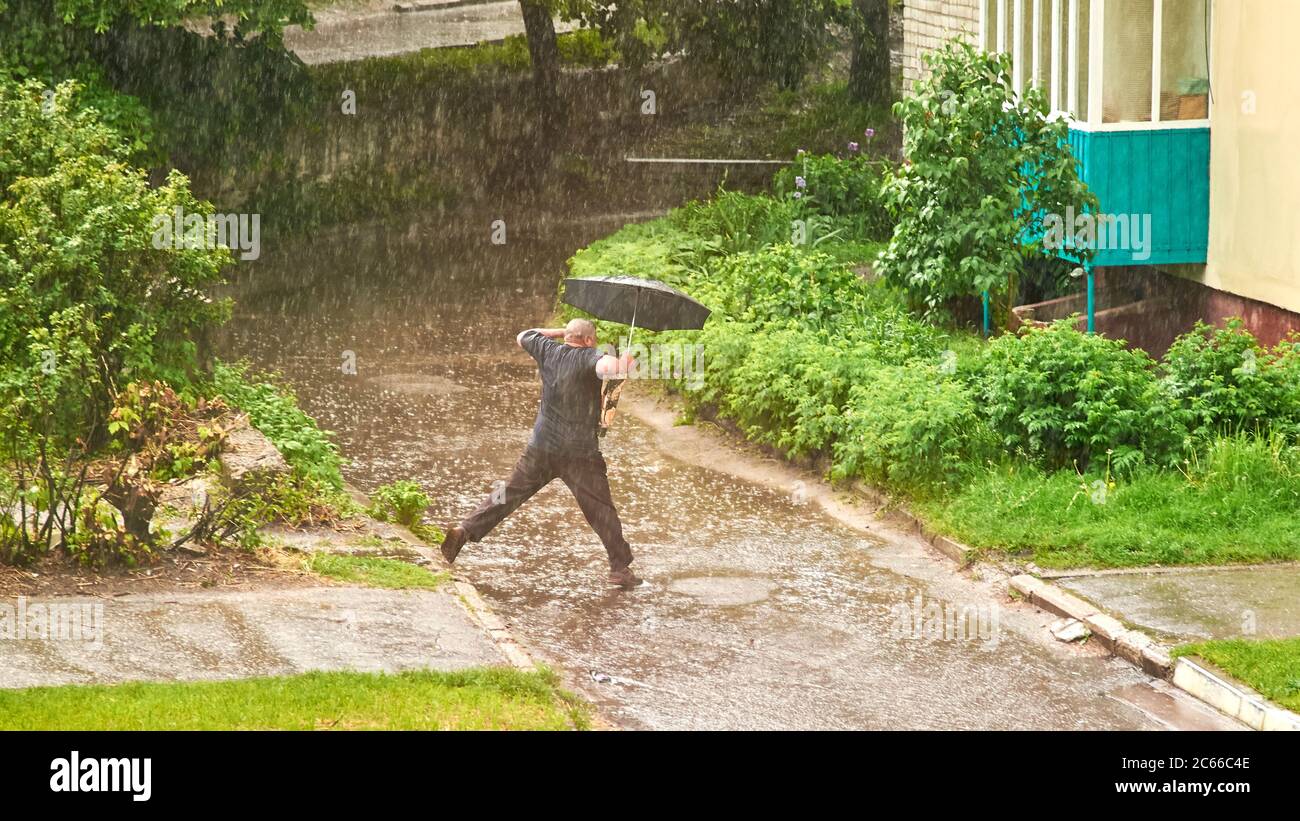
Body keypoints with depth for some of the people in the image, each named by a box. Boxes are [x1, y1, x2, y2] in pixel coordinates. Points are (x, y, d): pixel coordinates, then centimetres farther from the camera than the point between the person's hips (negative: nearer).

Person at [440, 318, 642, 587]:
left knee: (510, 493, 13)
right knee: (601, 509, 4)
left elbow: (522, 337, 24)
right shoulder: (588, 357, -12)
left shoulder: (549, 350, 4)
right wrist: (624, 365, -17)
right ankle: (620, 567, 6)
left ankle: (465, 529, 3)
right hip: (580, 454, -4)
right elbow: (606, 366, -36)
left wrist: (560, 331, 27)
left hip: (541, 448, 4)